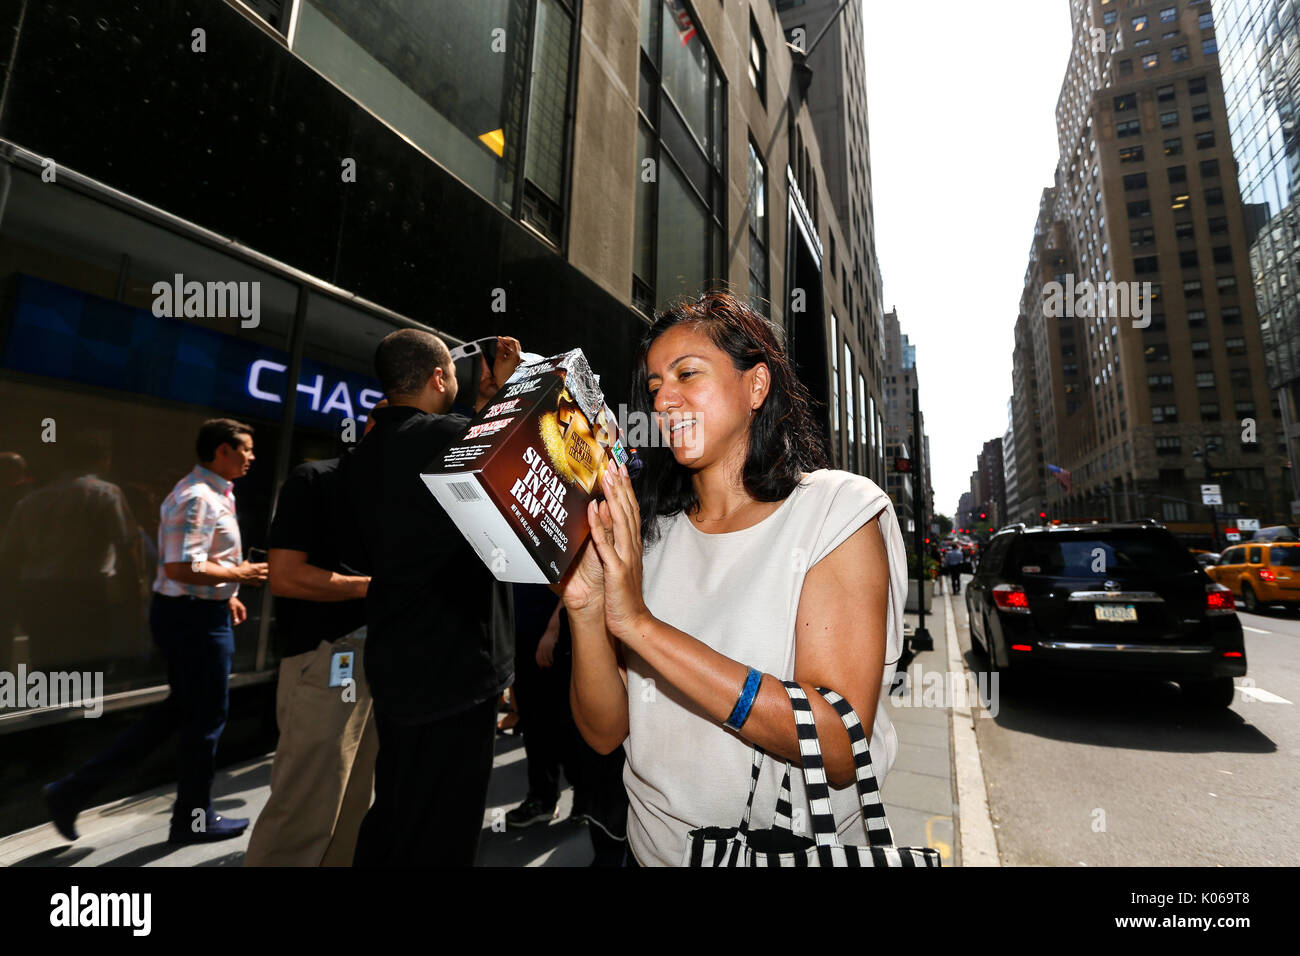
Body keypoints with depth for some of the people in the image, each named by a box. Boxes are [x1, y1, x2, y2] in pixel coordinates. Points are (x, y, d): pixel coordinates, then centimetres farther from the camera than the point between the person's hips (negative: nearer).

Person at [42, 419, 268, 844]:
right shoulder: (199, 498, -22)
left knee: (181, 709, 22)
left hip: (188, 611, 10)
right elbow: (181, 568, -28)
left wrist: (225, 595, 16)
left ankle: (77, 788, 25)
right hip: (196, 617, -10)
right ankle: (194, 818, 24)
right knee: (206, 717, 6)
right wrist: (238, 575, -17)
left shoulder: (209, 493, 11)